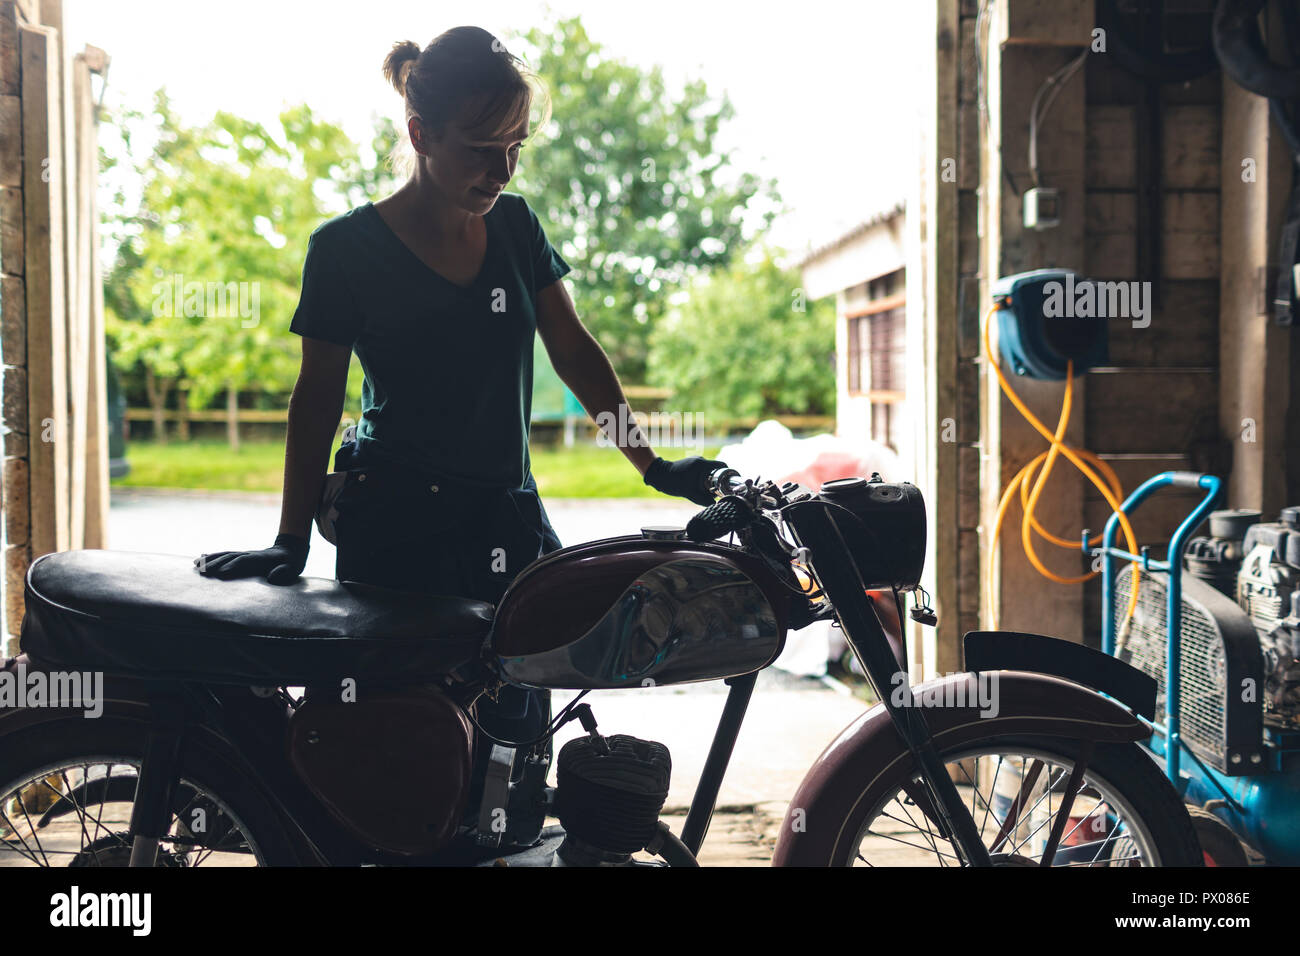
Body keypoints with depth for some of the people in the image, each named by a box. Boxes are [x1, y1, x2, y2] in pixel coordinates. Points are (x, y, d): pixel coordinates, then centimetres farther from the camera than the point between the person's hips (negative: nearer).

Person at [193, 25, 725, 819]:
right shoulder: (348, 248, -4)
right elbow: (319, 397, 0)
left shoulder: (515, 225, 7)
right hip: (394, 529, -4)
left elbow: (574, 350, 10)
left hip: (507, 516, 4)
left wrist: (653, 465, 3)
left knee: (521, 728, 0)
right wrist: (292, 541, -4)